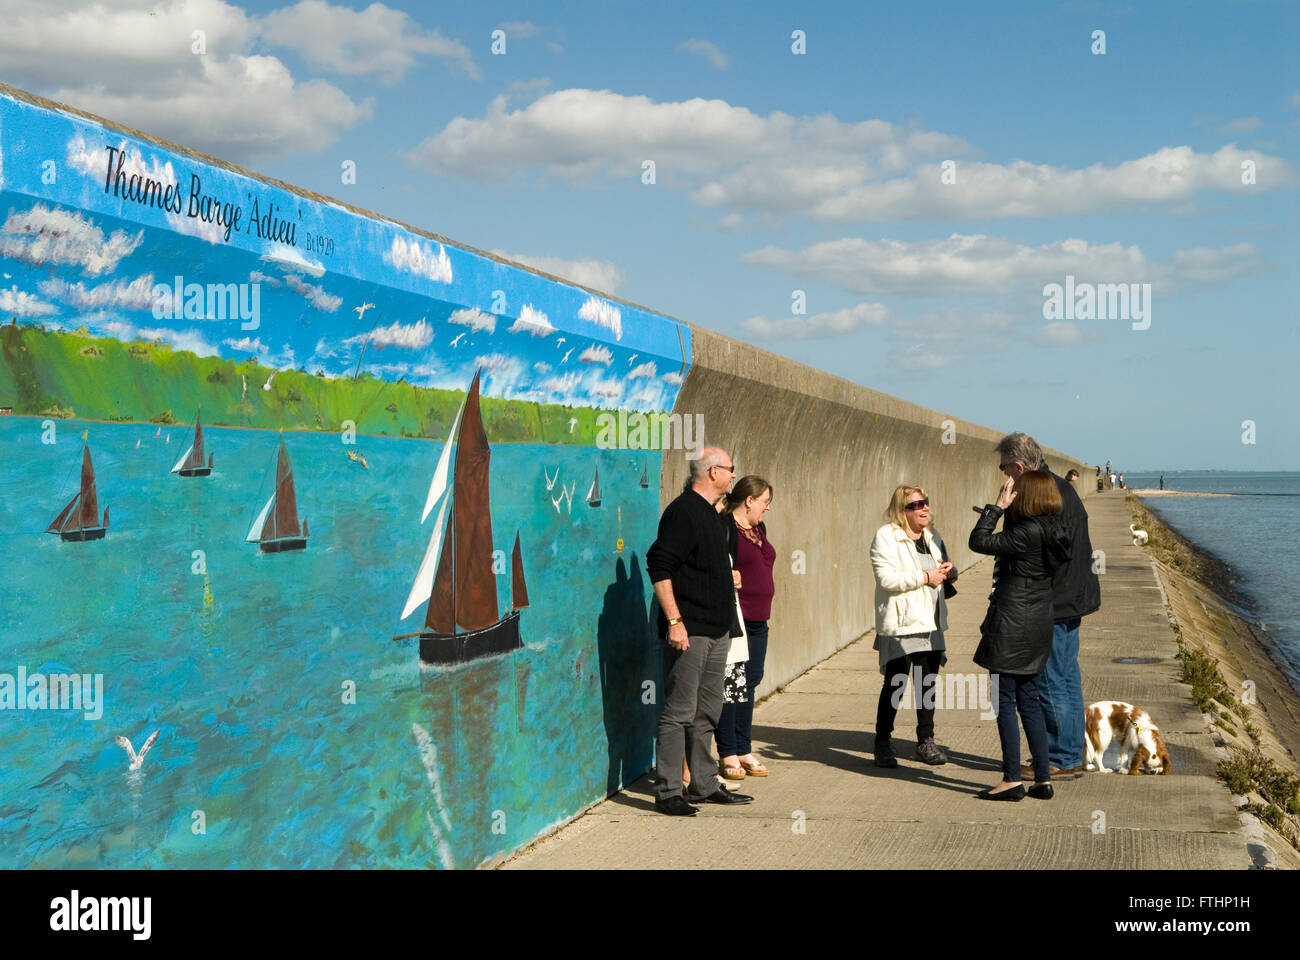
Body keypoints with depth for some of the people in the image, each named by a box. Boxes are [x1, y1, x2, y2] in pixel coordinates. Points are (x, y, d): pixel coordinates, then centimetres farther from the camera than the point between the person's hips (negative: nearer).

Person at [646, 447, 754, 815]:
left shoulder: (712, 515, 16)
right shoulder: (683, 512, -14)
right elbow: (659, 567, -20)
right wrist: (674, 621, -23)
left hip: (716, 630, 10)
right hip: (689, 631, -9)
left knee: (707, 712, 14)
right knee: (680, 712, -6)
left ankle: (704, 785, 23)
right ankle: (668, 792, -1)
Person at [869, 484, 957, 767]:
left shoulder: (932, 536, 16)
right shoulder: (885, 537, -9)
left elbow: (942, 571, 27)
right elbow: (886, 578, -20)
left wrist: (949, 572, 3)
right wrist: (925, 578, -18)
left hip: (930, 623, 7)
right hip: (900, 624, -7)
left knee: (928, 682, 9)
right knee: (896, 683, -5)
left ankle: (926, 742, 18)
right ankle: (883, 743, 8)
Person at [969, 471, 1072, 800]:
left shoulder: (1027, 534, -20)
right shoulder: (1051, 530, 7)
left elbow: (978, 542, -19)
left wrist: (997, 506, -11)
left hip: (1012, 625, -9)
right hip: (1037, 627, 9)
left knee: (1005, 702, 0)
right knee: (1029, 699, 14)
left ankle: (1012, 779, 4)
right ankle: (1043, 779, 16)